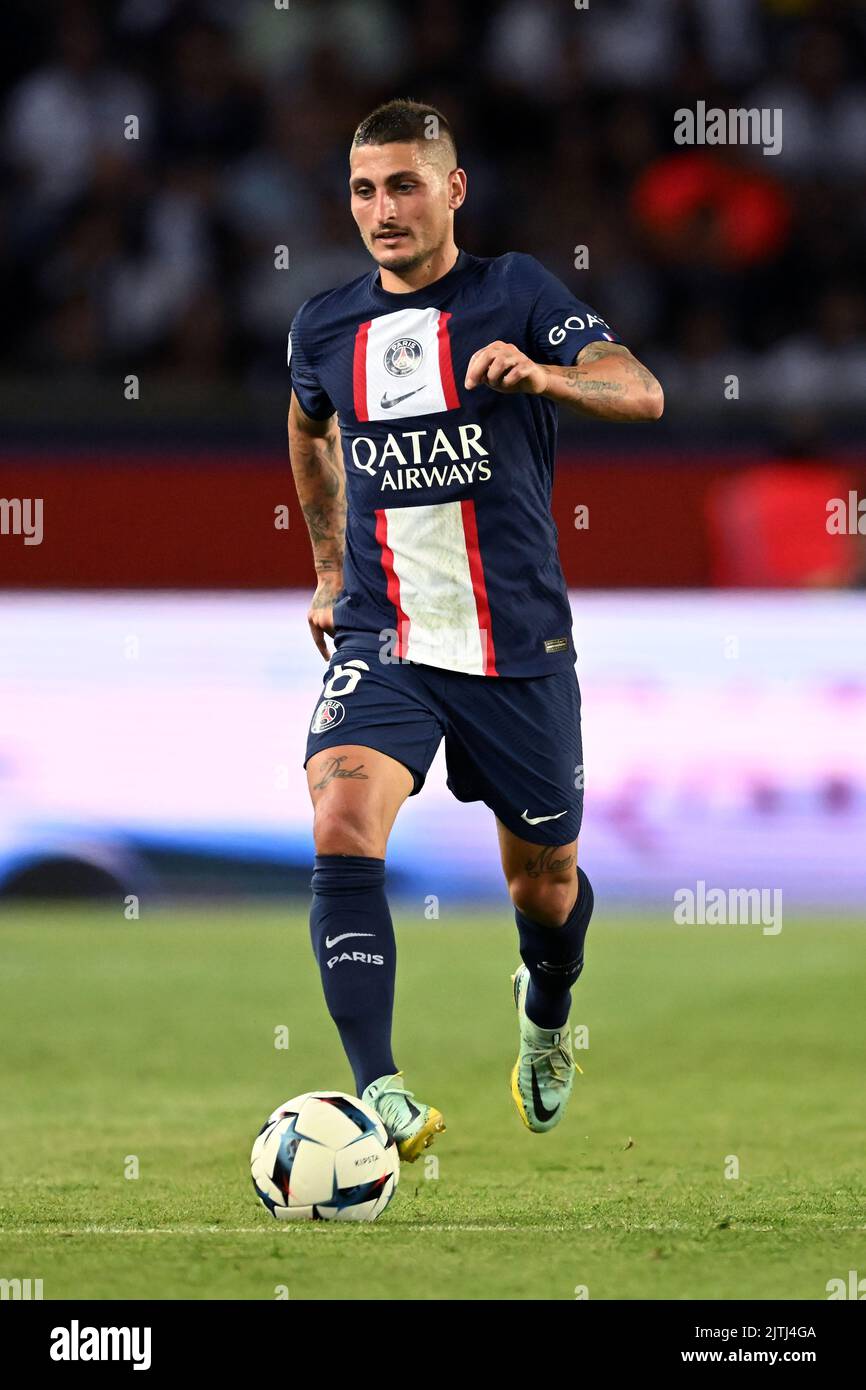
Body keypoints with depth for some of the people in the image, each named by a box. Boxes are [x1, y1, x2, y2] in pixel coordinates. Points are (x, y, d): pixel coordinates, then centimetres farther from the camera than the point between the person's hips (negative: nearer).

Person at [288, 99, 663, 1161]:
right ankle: (381, 1095, -30)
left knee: (544, 883, 12)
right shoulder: (324, 326, 5)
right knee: (343, 830, -26)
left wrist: (545, 374, -36)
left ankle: (546, 1013, 48)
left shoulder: (512, 292, -4)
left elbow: (642, 394, -16)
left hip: (519, 643, -1)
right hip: (381, 638, 1)